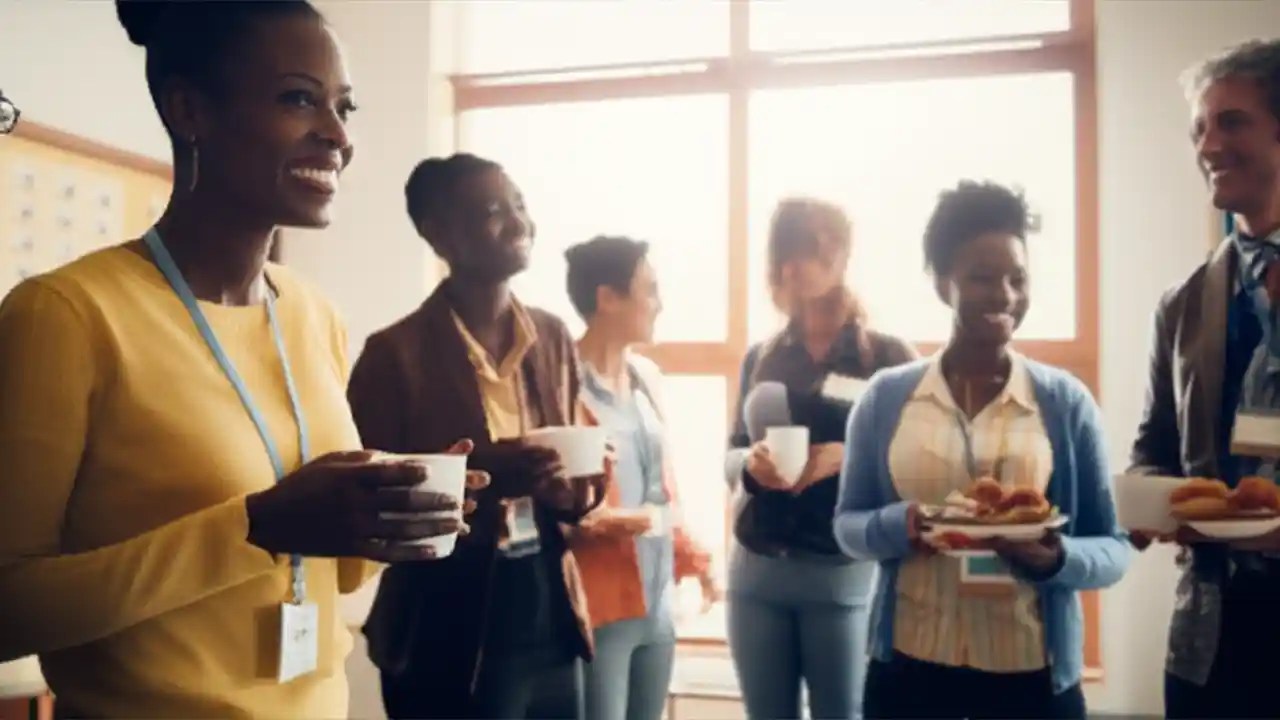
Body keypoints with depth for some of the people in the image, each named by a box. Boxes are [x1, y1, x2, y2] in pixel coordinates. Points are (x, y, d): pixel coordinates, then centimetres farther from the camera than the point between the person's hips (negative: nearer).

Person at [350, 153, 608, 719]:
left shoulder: (553, 337, 6)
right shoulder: (395, 353, -11)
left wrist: (581, 486, -8)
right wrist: (482, 477, -24)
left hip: (551, 630, 5)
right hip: (449, 645, -5)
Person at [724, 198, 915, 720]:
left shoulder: (888, 357, -1)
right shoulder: (761, 356, 10)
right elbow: (731, 453, 13)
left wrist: (849, 458, -20)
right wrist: (750, 464, -9)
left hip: (843, 573, -3)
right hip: (755, 569, 4)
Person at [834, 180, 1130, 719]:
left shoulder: (1066, 401, -2)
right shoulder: (885, 397, 0)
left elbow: (1113, 547, 1)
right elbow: (847, 525, 5)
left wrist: (1057, 558, -20)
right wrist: (900, 525, -16)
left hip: (1032, 673, 0)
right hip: (909, 666, 1)